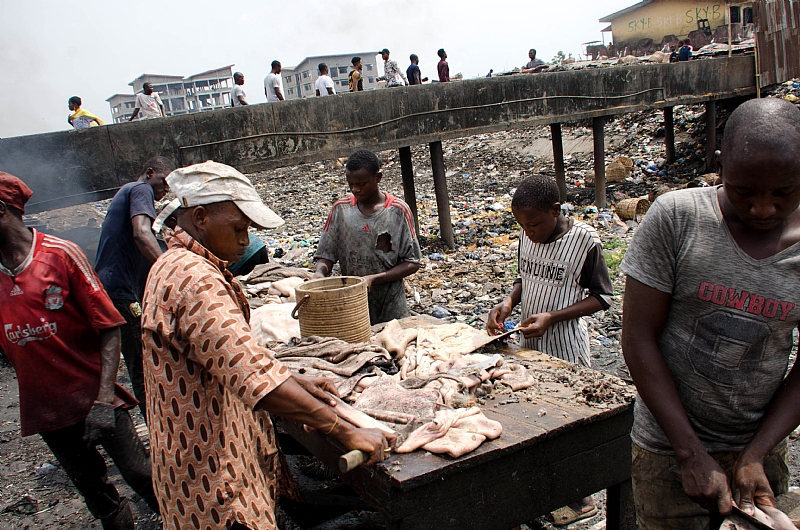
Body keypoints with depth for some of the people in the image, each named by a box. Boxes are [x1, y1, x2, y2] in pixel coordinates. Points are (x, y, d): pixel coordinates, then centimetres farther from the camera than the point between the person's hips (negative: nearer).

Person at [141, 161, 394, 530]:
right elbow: (252, 375, -36)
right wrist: (345, 432, -33)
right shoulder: (193, 279, -27)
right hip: (212, 472, -10)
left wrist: (295, 382, 9)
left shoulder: (177, 268, 9)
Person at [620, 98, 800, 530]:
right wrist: (693, 455, -15)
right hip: (670, 447, -2)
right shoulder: (675, 218, -15)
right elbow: (638, 338, -14)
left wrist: (755, 456, -12)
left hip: (762, 448, 3)